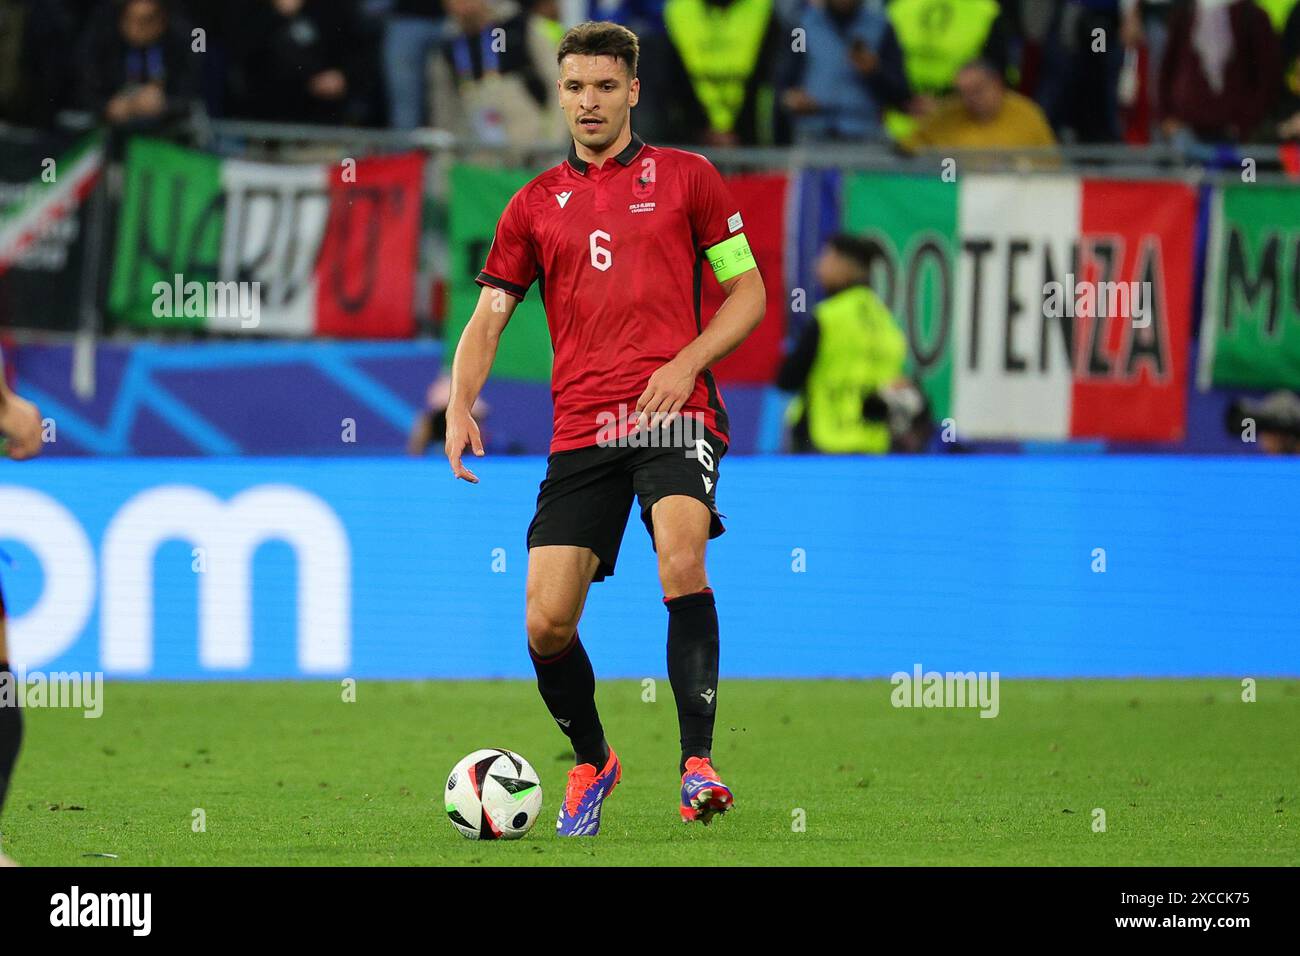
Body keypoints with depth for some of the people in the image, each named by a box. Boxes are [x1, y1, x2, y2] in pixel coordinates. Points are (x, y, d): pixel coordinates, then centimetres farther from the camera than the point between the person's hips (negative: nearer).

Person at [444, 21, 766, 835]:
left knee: (682, 561, -30)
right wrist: (461, 406, -4)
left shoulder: (686, 178, 8)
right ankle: (591, 762, 23)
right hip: (581, 428, 3)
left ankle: (698, 761, -25)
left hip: (673, 412, -3)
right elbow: (489, 316, 14)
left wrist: (687, 363, -7)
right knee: (546, 624, -5)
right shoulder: (536, 204, 15)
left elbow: (748, 291, 10)